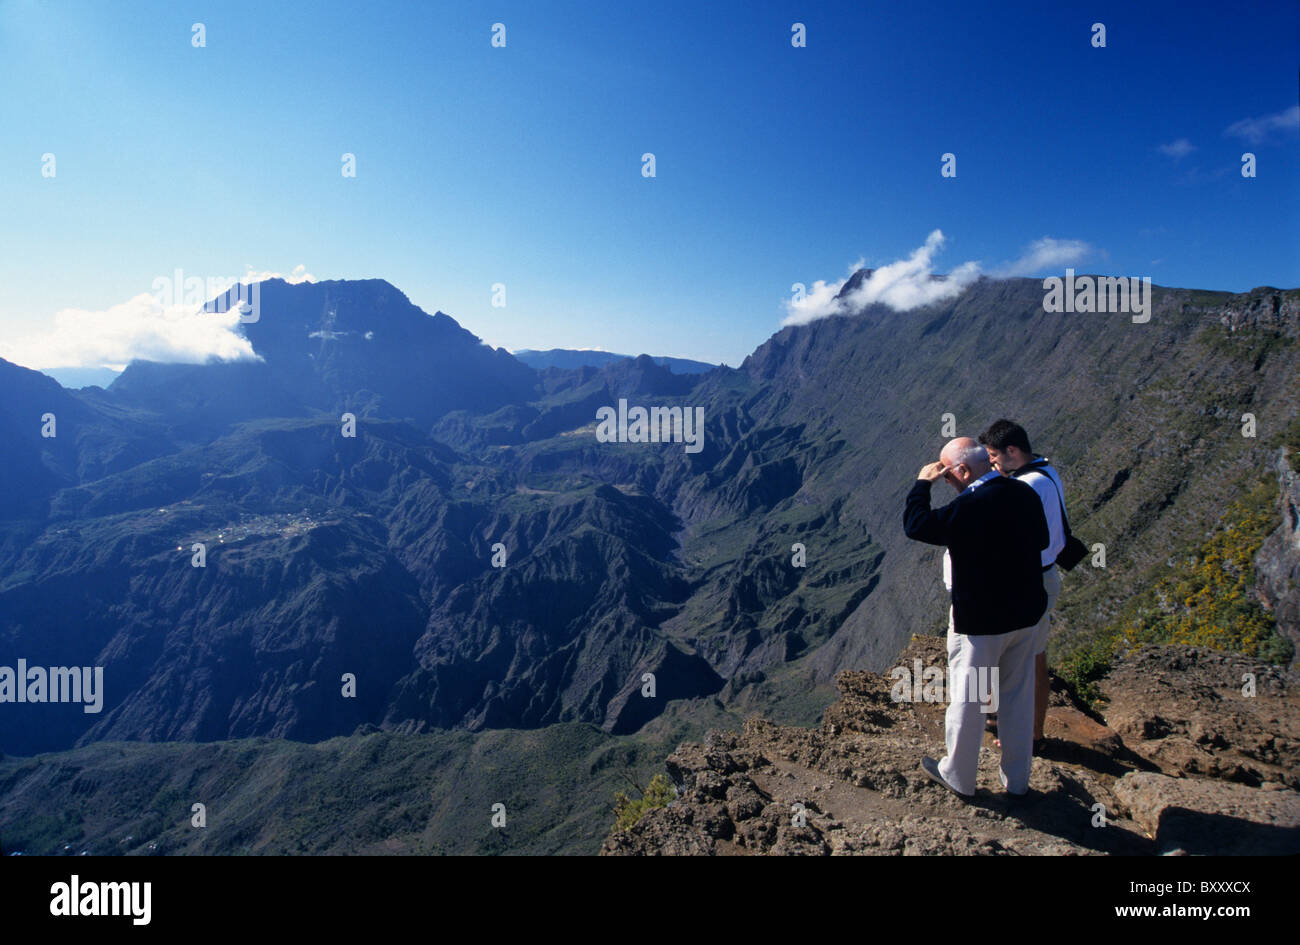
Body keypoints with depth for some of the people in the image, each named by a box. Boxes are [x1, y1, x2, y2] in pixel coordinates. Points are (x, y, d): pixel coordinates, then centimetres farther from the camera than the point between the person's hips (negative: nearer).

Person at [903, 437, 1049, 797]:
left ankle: (958, 776, 27)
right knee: (1018, 696, 19)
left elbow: (916, 525, -19)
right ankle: (1017, 777, 34)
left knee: (966, 699, 10)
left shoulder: (969, 507, -26)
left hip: (979, 621, -7)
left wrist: (922, 484, -8)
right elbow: (1041, 541, 12)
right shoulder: (1026, 494, -2)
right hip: (1025, 614, 7)